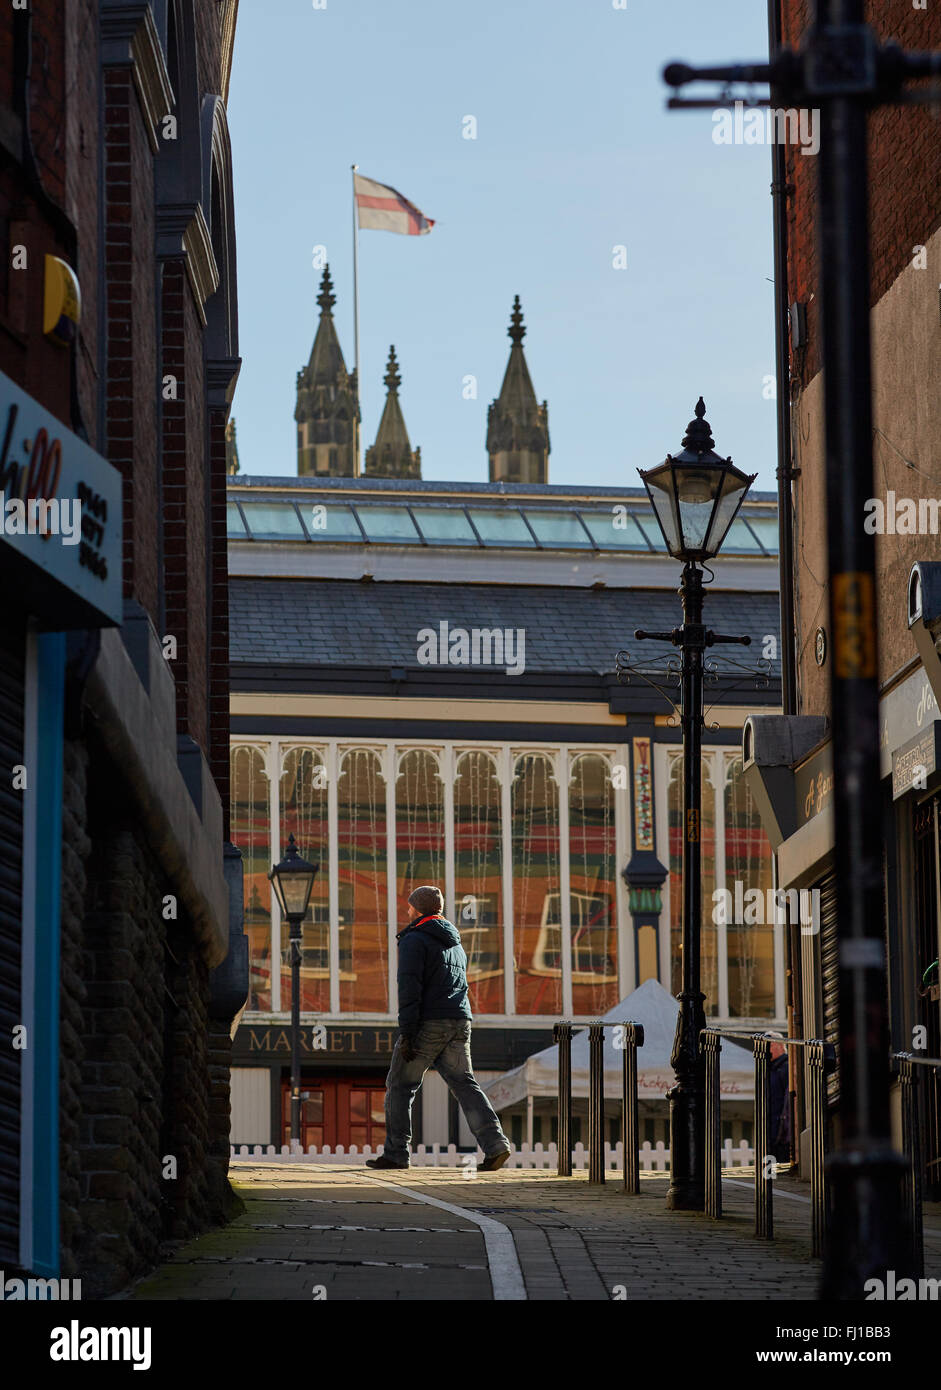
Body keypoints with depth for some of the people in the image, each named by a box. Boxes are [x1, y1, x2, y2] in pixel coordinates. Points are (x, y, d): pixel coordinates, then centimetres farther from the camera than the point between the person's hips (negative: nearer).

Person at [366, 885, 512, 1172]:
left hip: (428, 1023, -7)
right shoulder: (454, 943, 23)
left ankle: (395, 1153, 5)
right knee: (464, 1084, 2)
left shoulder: (414, 940, -5)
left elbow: (409, 988, -14)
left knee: (400, 1086, 4)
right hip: (460, 1023, 7)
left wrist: (406, 1033, -17)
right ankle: (495, 1143, -15)